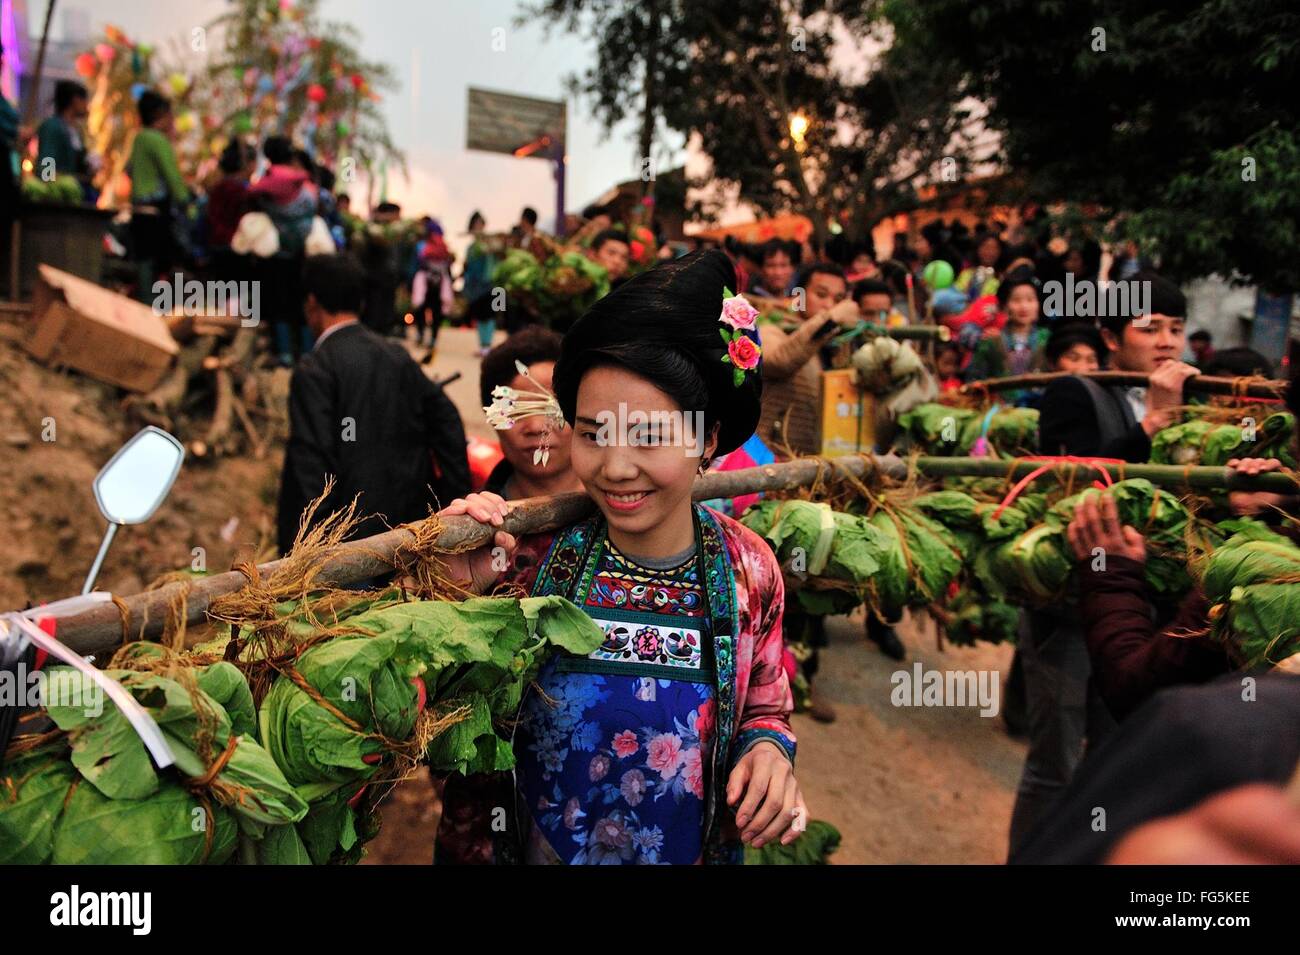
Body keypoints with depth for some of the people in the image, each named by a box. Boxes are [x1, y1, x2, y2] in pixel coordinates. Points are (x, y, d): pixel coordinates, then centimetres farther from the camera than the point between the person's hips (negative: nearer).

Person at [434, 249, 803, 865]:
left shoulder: (748, 571, -14)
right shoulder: (535, 550, -19)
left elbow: (764, 710, 1)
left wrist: (769, 748, -20)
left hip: (692, 850, 1)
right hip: (524, 847, 0)